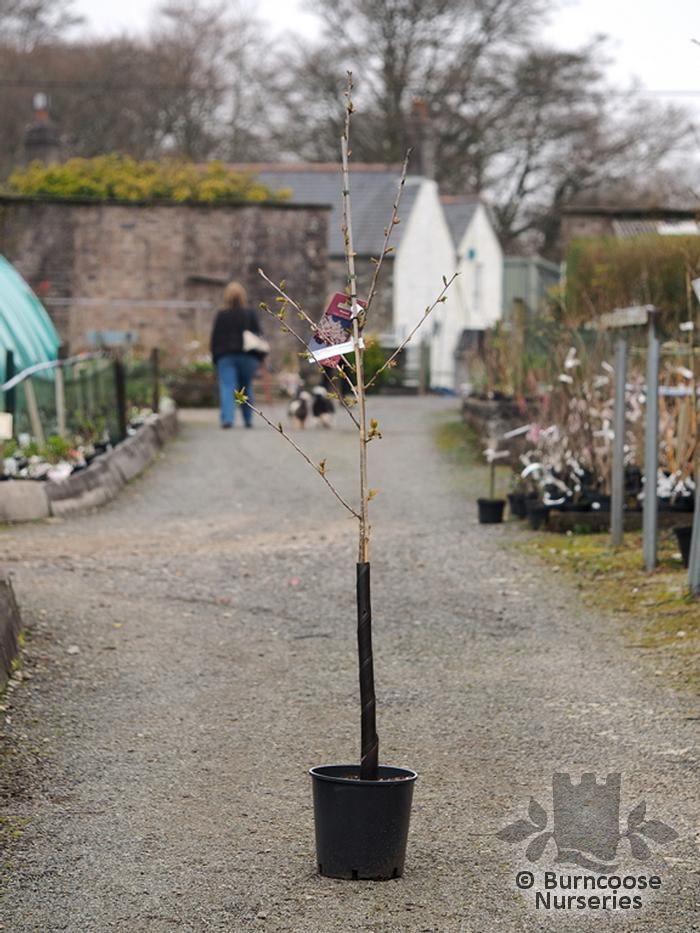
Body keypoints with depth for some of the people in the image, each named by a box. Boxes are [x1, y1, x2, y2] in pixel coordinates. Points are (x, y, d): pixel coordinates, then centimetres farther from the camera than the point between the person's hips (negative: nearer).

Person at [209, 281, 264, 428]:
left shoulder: (221, 315, 0)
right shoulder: (251, 314, 1)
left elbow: (214, 339, 1)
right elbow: (258, 335, 2)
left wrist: (215, 357, 9)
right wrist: (259, 357, 7)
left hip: (225, 356, -1)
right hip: (248, 356, 1)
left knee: (227, 388, -7)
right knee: (246, 388, 14)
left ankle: (227, 418, -24)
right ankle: (248, 420, 17)